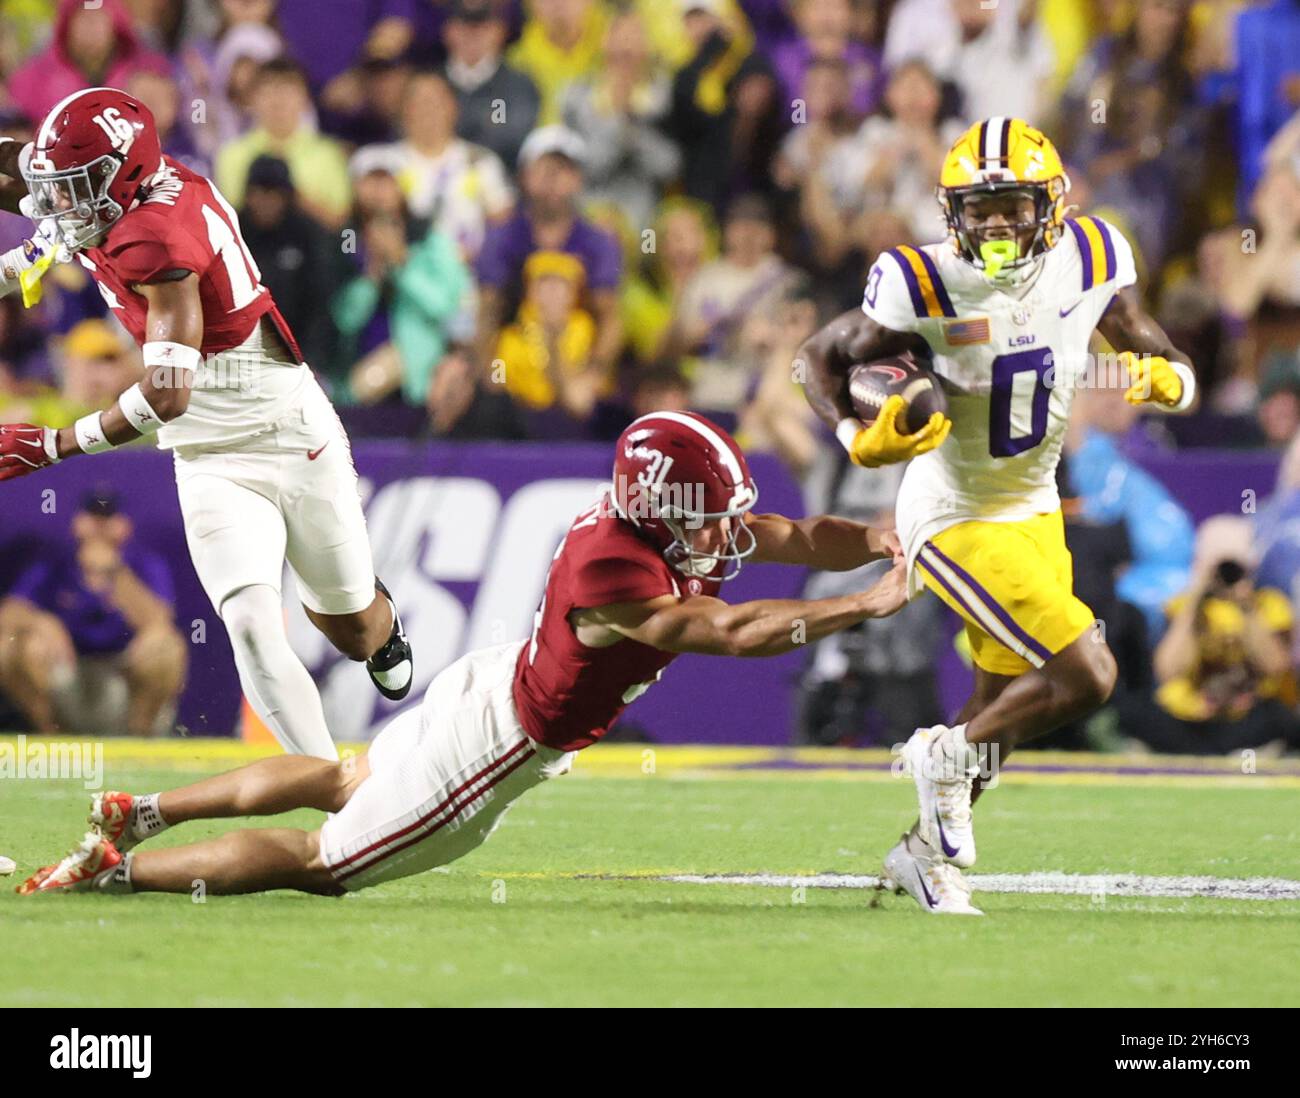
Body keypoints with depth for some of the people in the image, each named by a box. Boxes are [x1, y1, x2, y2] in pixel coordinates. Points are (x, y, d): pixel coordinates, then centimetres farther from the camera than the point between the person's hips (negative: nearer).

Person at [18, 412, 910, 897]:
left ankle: (137, 814, 41)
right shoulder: (614, 573, -36)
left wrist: (878, 541, -23)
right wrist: (869, 606, -35)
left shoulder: (674, 523, -10)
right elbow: (733, 632, -37)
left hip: (495, 683, 9)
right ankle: (112, 869, 10)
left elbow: (801, 539, -5)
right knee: (322, 865, 4)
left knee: (343, 784, 31)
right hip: (502, 743, -9)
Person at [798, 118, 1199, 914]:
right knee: (1087, 677, -15)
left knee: (1004, 707, 19)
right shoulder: (927, 287, -23)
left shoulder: (1092, 260, -9)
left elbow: (1176, 371, 1)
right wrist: (860, 438, -24)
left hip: (1033, 510, 7)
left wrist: (1164, 382, -22)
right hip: (955, 519, -7)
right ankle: (947, 759, 9)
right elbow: (823, 356, -7)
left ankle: (926, 851, 39)